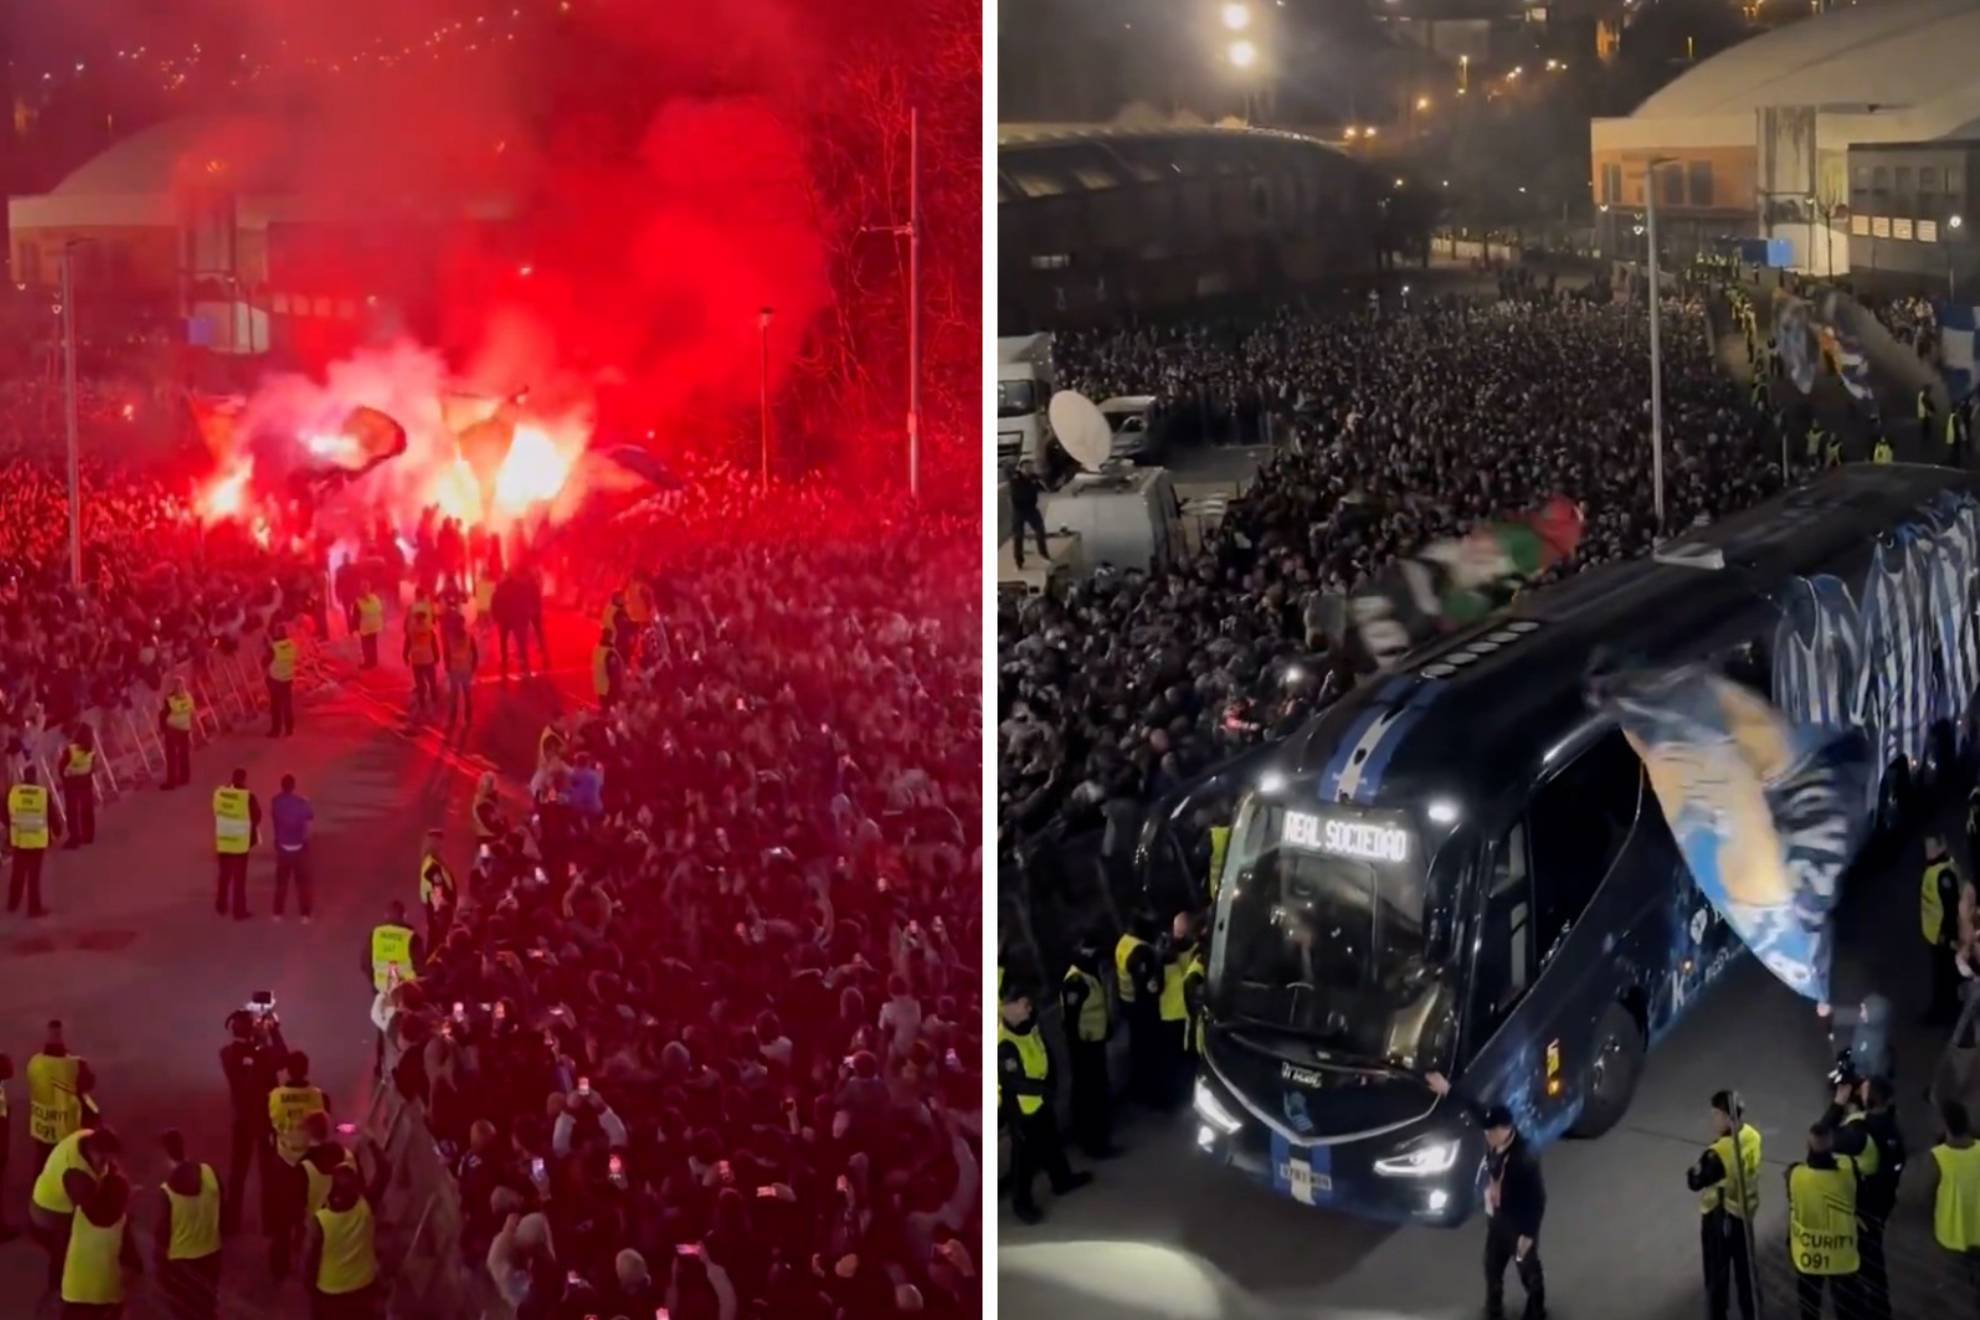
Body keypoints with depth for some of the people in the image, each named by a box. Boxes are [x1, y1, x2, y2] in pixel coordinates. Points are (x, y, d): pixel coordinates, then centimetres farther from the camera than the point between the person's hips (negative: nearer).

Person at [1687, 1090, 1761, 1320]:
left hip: (1720, 1217, -8)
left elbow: (1694, 1181, -25)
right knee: (1745, 1269, 22)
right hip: (1745, 1210, 8)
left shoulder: (1720, 1153, -34)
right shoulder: (1751, 1135, -9)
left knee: (1717, 1272, 9)